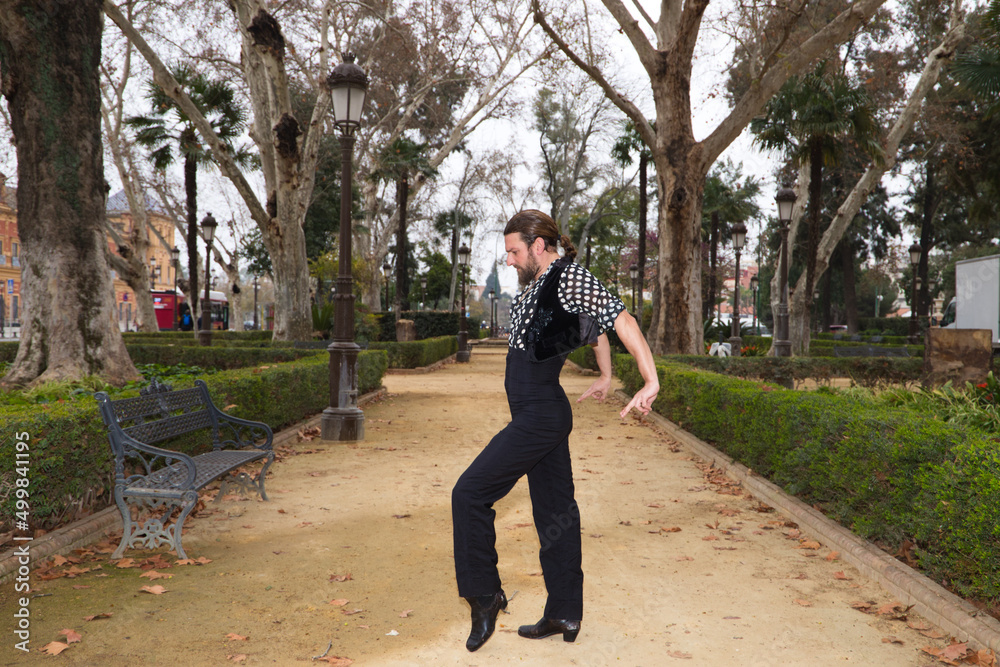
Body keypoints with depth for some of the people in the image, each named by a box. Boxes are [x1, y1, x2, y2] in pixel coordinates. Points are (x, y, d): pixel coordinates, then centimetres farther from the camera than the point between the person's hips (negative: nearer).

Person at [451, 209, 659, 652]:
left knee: (470, 493, -6)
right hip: (537, 414, 10)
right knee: (554, 511, 13)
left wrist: (650, 383, -19)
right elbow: (594, 325, 29)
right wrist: (605, 376, 33)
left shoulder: (571, 277, -12)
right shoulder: (536, 286, 16)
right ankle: (565, 615, 23)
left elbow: (621, 320, -15)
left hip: (539, 414, -10)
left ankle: (484, 594, 9)